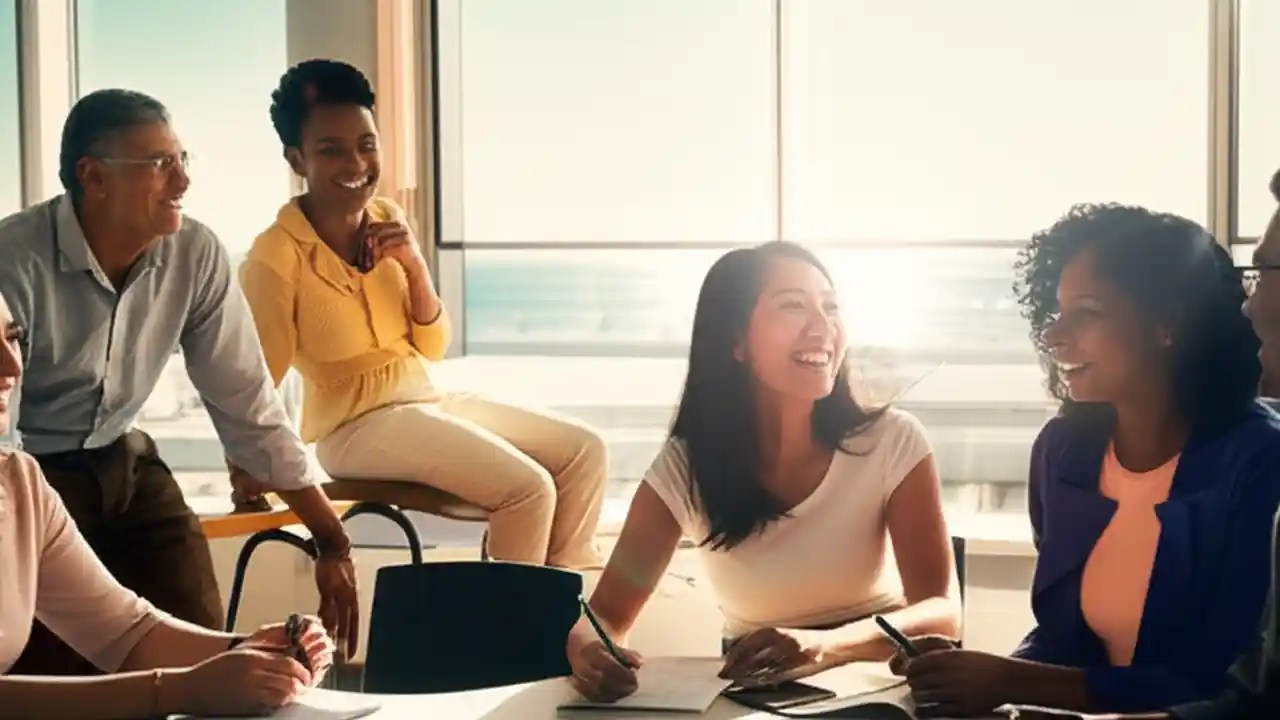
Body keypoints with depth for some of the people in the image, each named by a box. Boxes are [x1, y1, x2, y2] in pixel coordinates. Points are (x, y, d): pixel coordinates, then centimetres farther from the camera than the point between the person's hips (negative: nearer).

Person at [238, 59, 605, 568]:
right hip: (357, 425, -8)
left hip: (425, 401, 8)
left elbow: (432, 348, 7)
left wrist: (415, 266, -9)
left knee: (584, 451, 3)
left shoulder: (387, 219, 4)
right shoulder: (277, 256, -16)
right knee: (529, 488, -23)